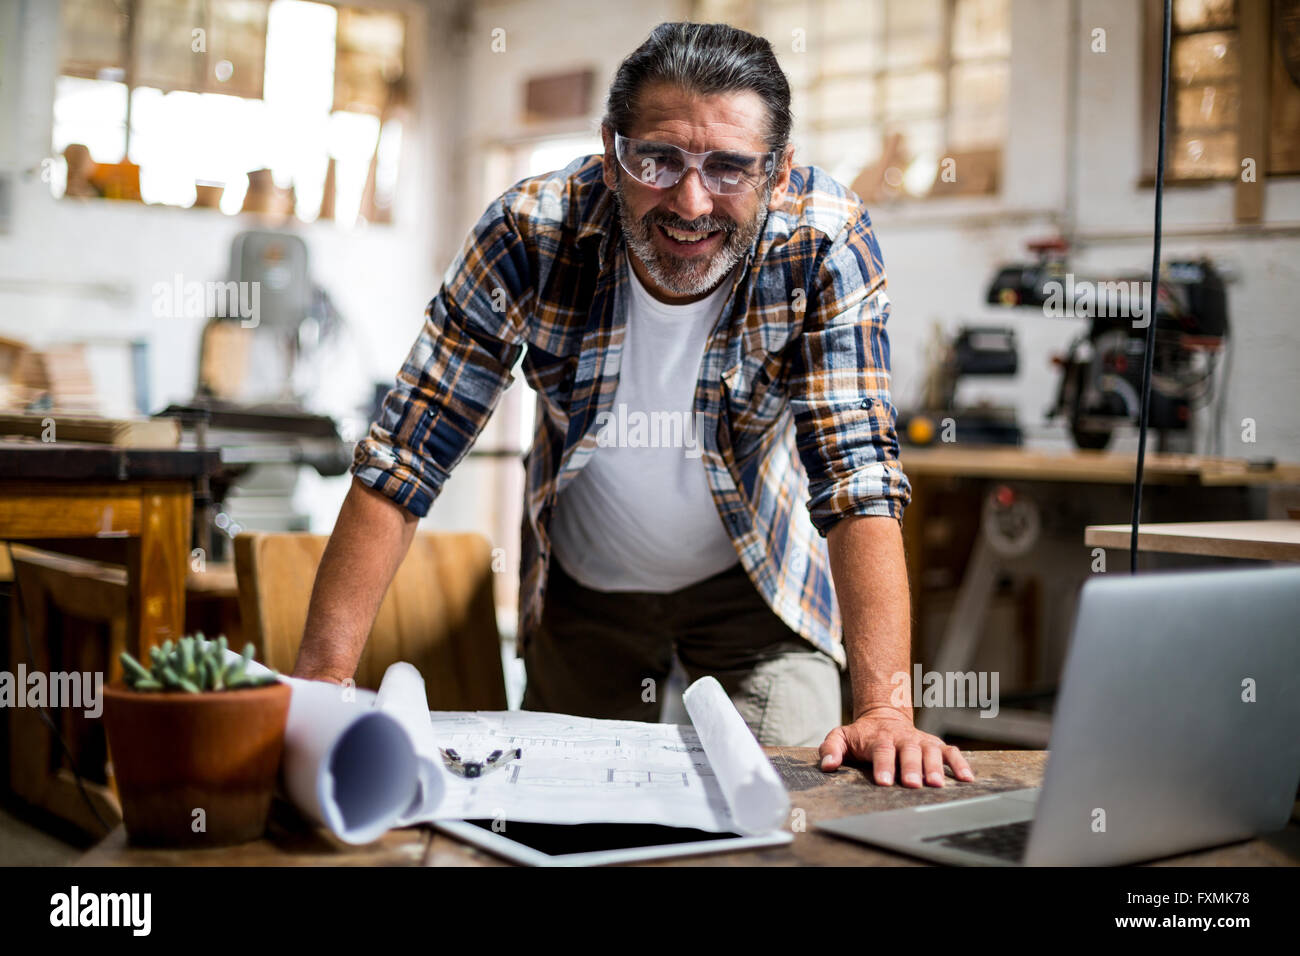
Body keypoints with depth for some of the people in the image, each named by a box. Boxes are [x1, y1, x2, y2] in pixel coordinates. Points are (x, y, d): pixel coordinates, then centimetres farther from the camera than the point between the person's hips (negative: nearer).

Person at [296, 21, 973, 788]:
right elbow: (401, 462, -25)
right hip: (582, 585, 1)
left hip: (756, 583, -1)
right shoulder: (531, 232, -27)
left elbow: (859, 480, -30)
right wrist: (323, 680, -31)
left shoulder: (826, 243, -27)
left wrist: (886, 707, -41)